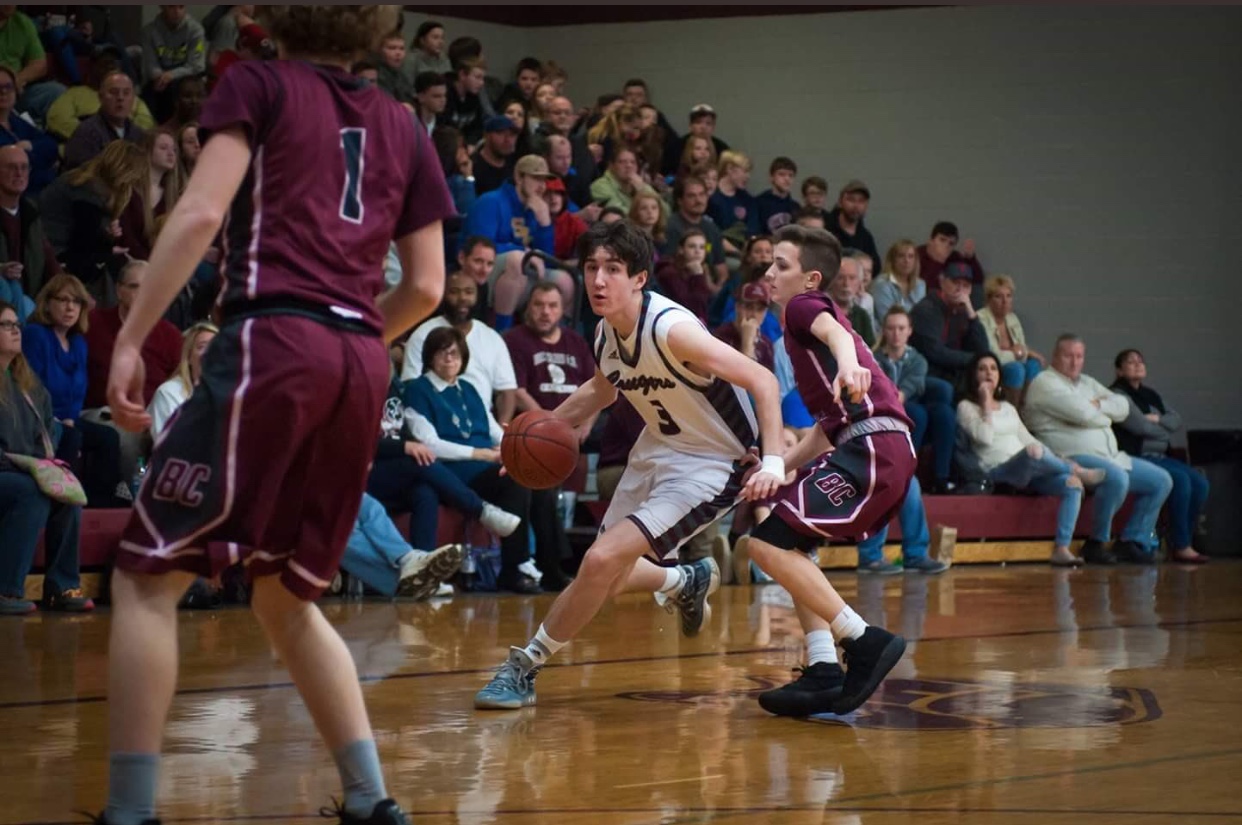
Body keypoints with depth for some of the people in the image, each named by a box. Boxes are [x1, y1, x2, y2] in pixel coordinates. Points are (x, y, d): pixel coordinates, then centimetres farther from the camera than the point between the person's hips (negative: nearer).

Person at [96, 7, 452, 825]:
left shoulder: (260, 84, 7)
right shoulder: (401, 125, 20)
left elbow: (201, 213, -8)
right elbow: (426, 287, 17)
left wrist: (130, 339, -8)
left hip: (272, 343, -6)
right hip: (362, 365, 6)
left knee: (148, 574, -1)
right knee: (287, 597, 19)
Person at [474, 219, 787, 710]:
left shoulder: (670, 329, -29)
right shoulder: (606, 332, -5)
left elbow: (762, 381, -29)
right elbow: (602, 390, 19)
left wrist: (773, 463, -38)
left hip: (712, 464, -8)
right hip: (659, 448, 8)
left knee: (603, 559, -19)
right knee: (606, 578, 14)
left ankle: (524, 668, -3)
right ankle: (688, 582, 45)